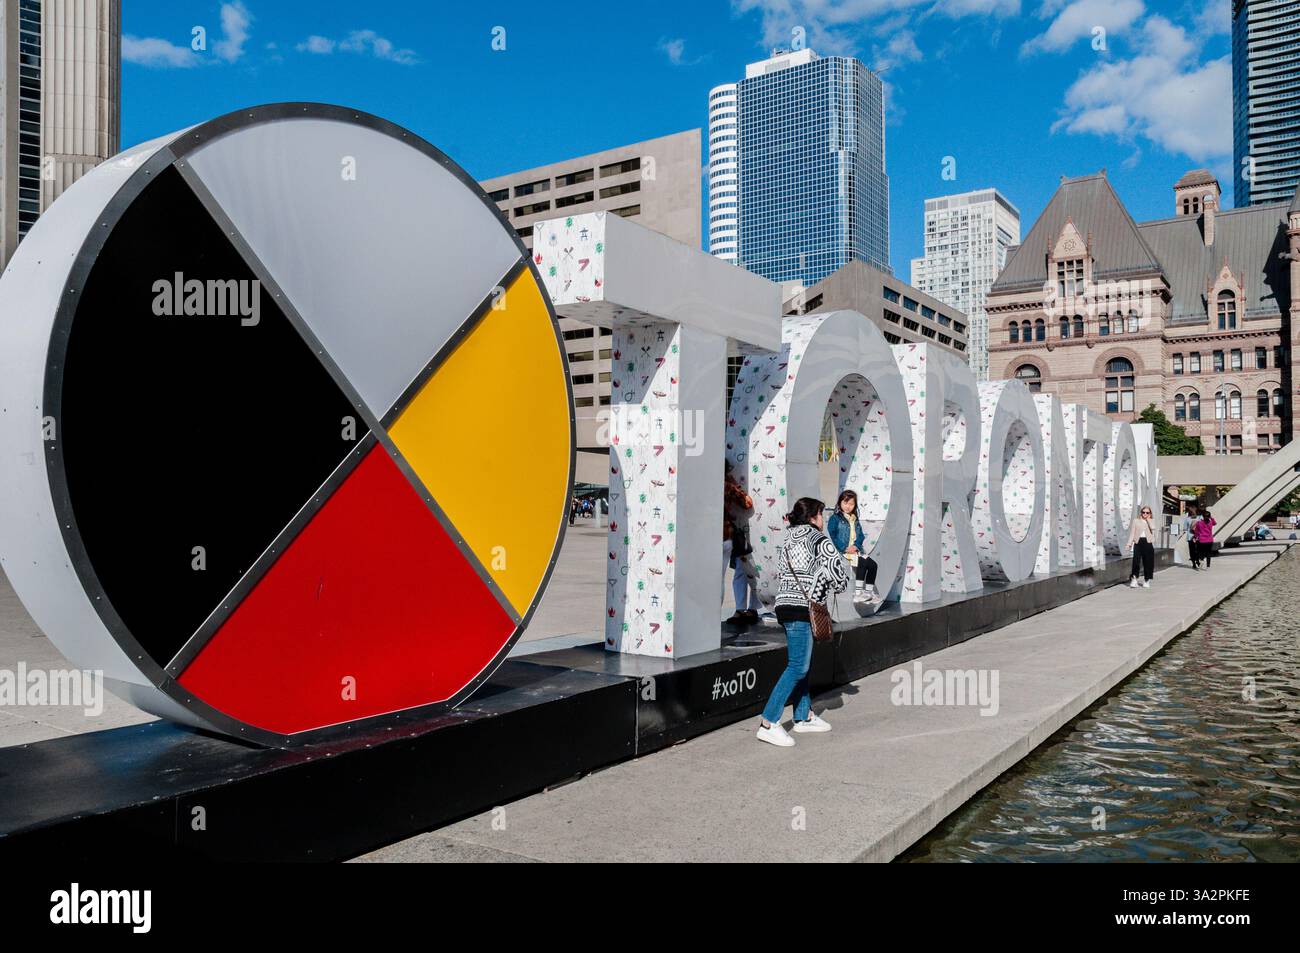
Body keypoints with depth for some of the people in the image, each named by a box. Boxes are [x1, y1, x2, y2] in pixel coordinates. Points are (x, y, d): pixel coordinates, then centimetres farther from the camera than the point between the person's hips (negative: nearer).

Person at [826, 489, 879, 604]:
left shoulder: (855, 520, 19)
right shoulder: (835, 518, -2)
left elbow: (861, 535, 12)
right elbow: (831, 535, -12)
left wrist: (856, 546, -9)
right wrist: (844, 548, -18)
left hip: (855, 550, 7)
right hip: (841, 551, -7)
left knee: (872, 564, -9)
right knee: (862, 563, -24)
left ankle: (869, 591, -2)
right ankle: (858, 593, -22)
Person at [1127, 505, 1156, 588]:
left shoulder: (1151, 521, 12)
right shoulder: (1136, 521, 11)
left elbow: (1153, 528, -10)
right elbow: (1132, 532, 7)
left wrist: (1148, 519, -2)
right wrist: (1129, 543, -2)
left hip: (1148, 542, 1)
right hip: (1138, 542, -1)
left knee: (1148, 562, 3)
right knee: (1136, 560, -10)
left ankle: (1146, 580, 13)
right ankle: (1134, 579, -2)